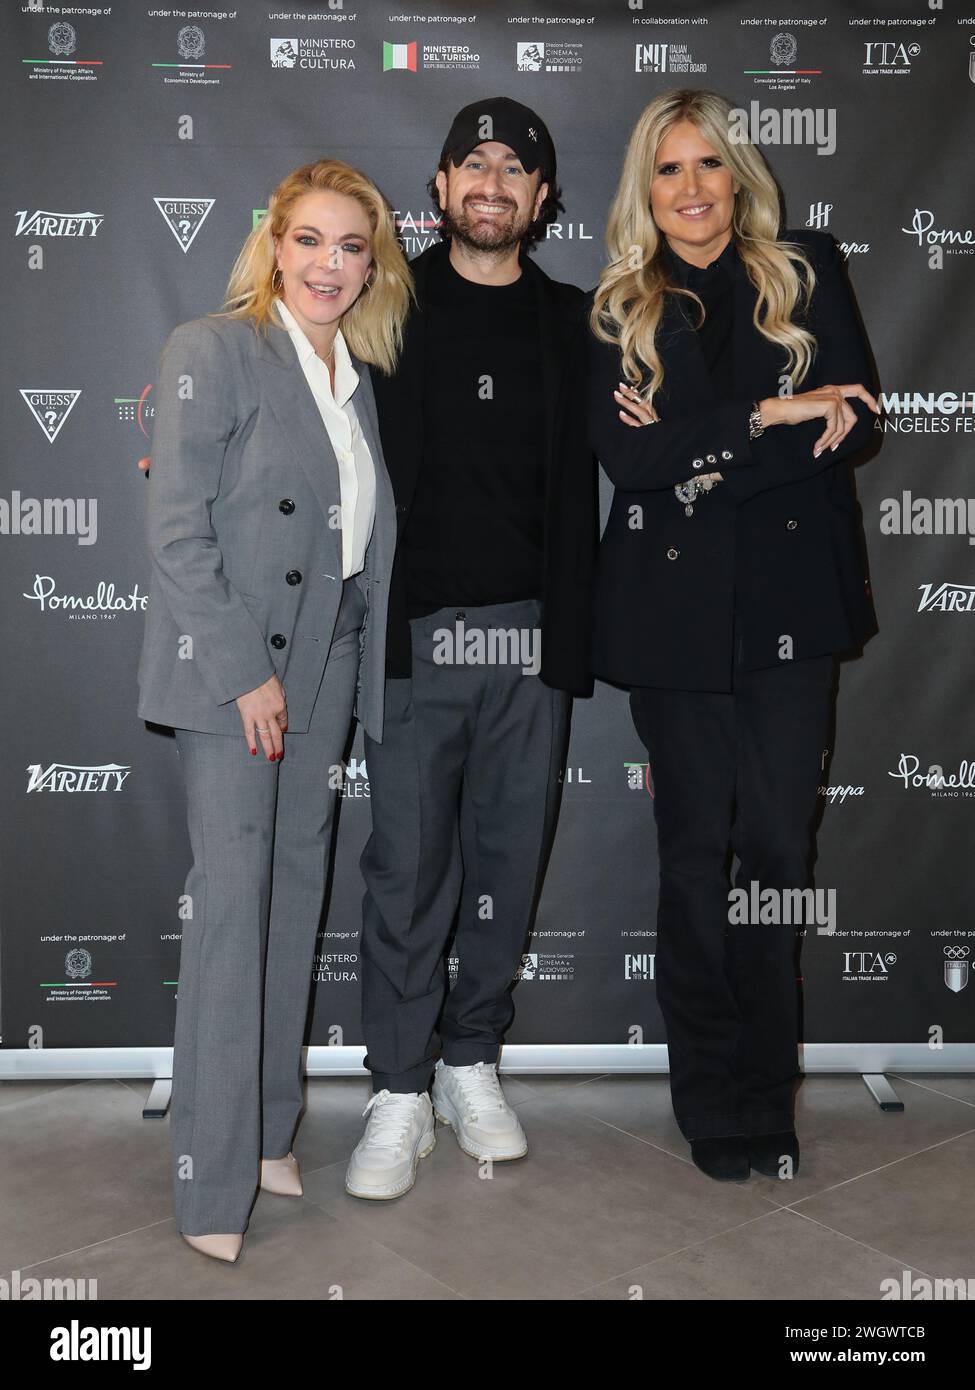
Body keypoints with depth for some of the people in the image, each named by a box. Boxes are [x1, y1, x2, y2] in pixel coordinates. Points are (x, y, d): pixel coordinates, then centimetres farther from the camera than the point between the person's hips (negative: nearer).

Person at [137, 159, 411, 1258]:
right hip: (228, 671, -6)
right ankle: (213, 1181, 5)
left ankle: (270, 1132, 26)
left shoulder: (362, 373, 13)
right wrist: (245, 672, -16)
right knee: (231, 900, -6)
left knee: (296, 892, 11)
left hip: (325, 669, 7)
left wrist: (358, 673, 8)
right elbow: (176, 533, -13)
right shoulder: (212, 350, -7)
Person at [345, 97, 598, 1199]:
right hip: (415, 628, -2)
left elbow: (581, 488, 11)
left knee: (509, 857, 8)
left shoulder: (570, 324, 12)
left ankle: (472, 1064, 24)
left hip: (533, 632, 2)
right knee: (408, 863, -1)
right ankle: (400, 1090, 13)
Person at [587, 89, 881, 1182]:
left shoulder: (808, 271, 10)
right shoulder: (618, 306, 8)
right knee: (696, 851, 4)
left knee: (780, 845, 2)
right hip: (674, 603, 0)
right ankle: (712, 1106, 18)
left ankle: (767, 1103, 19)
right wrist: (770, 417, -13)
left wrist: (703, 455, -12)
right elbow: (622, 454, -7)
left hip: (791, 596, 1)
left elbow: (854, 421, 0)